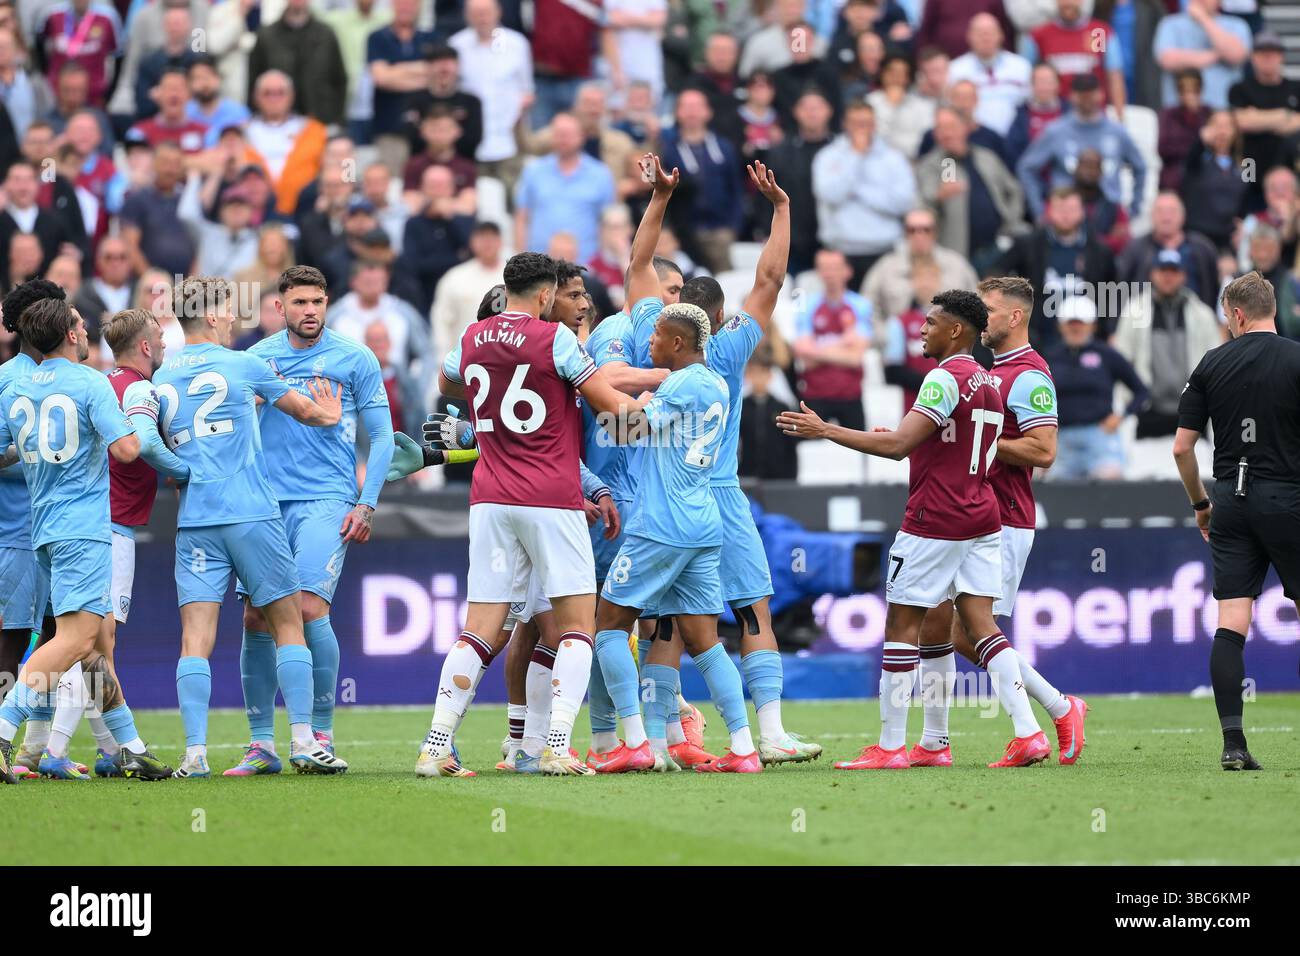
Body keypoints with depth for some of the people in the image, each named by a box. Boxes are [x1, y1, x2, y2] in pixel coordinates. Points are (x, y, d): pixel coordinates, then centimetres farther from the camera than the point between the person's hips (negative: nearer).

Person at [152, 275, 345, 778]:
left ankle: (195, 751, -13)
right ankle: (303, 741, 2)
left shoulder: (160, 381, 11)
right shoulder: (244, 366, 1)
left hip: (194, 523, 3)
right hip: (251, 514, -3)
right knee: (288, 623, 7)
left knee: (196, 637, -2)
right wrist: (328, 416, 38)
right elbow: (304, 410, 14)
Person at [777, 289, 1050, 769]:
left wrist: (825, 430, -17)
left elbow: (897, 445, -22)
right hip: (982, 519, 8)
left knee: (902, 624, 0)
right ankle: (1028, 733, -5)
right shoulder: (988, 383, 14)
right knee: (981, 624, 6)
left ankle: (890, 747, 2)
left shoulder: (946, 378, -15)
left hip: (934, 522, -8)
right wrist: (899, 438, 26)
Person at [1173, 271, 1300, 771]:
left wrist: (1201, 503, 19)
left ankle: (1233, 740, -9)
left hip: (1231, 501, 2)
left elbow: (1182, 447, 5)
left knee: (1230, 625, -1)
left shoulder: (1211, 364, 4)